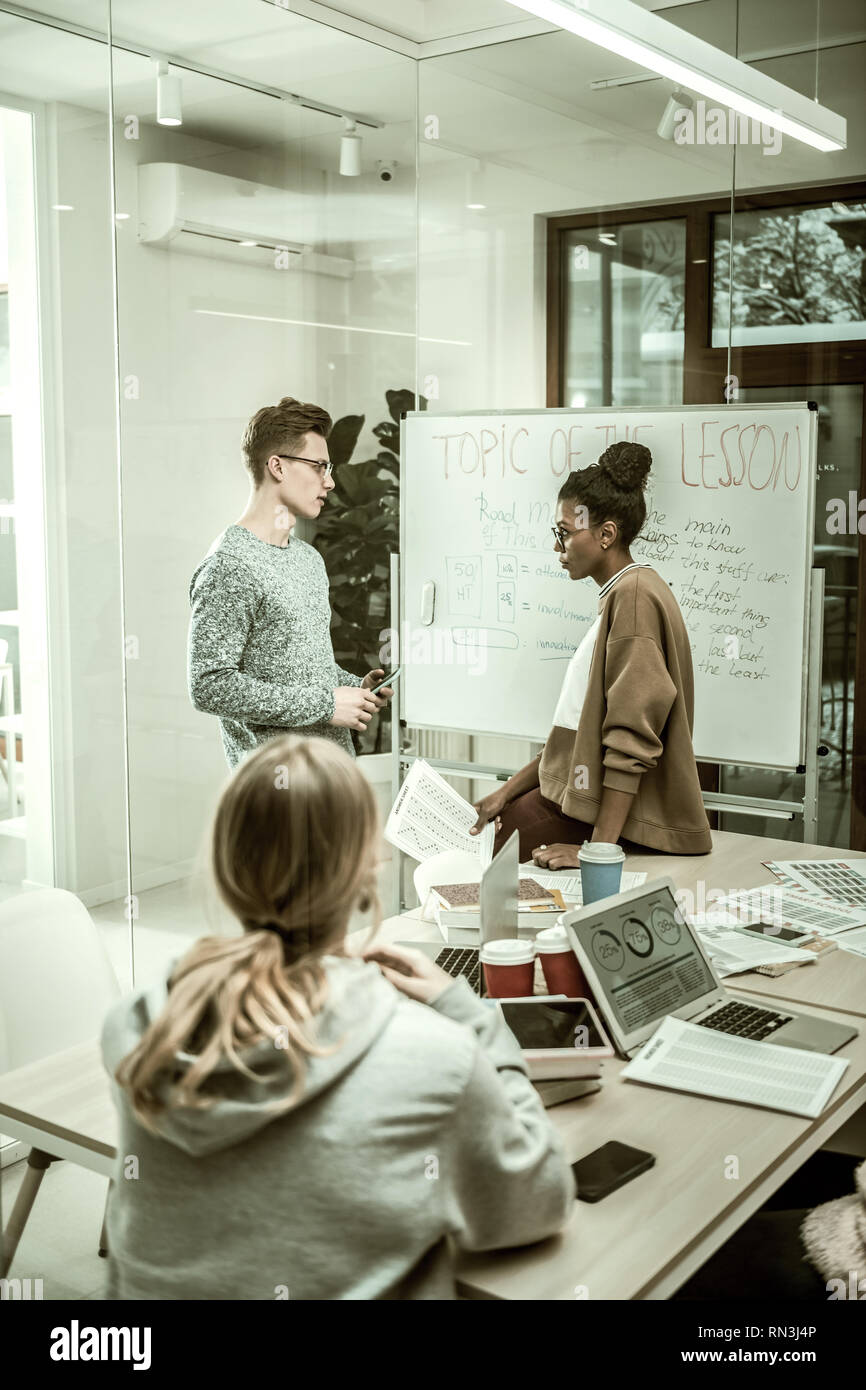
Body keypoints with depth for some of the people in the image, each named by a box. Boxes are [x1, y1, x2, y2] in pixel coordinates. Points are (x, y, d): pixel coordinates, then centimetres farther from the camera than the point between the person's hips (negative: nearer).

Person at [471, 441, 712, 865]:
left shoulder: (635, 594, -14)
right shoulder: (618, 595, 18)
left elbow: (632, 737, -21)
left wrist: (599, 848, -24)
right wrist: (507, 792, 13)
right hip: (576, 794, 9)